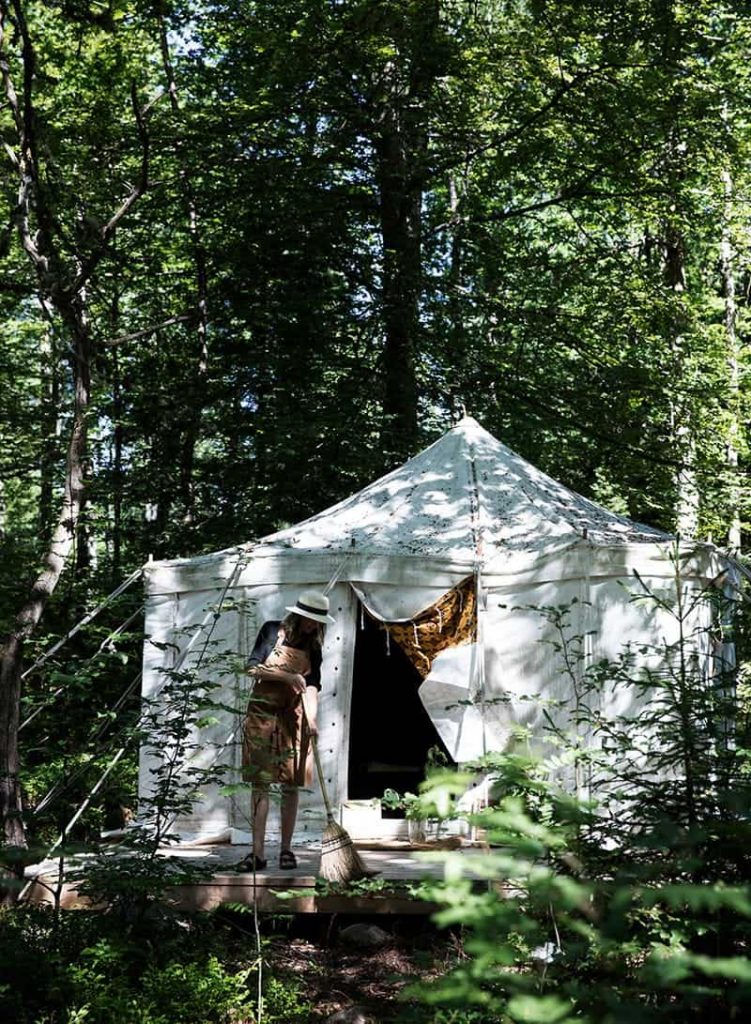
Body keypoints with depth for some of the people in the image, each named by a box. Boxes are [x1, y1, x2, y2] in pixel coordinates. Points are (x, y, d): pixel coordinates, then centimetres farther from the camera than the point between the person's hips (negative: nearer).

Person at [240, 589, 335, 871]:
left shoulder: (313, 648, 8)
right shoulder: (273, 631, -2)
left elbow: (312, 686, -2)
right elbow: (252, 668, -8)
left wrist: (312, 718, -18)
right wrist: (288, 676, -16)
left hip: (294, 717, 3)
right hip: (262, 713, -3)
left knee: (291, 785, 2)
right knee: (260, 783, -5)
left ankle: (286, 849, 11)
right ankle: (258, 852, -5)